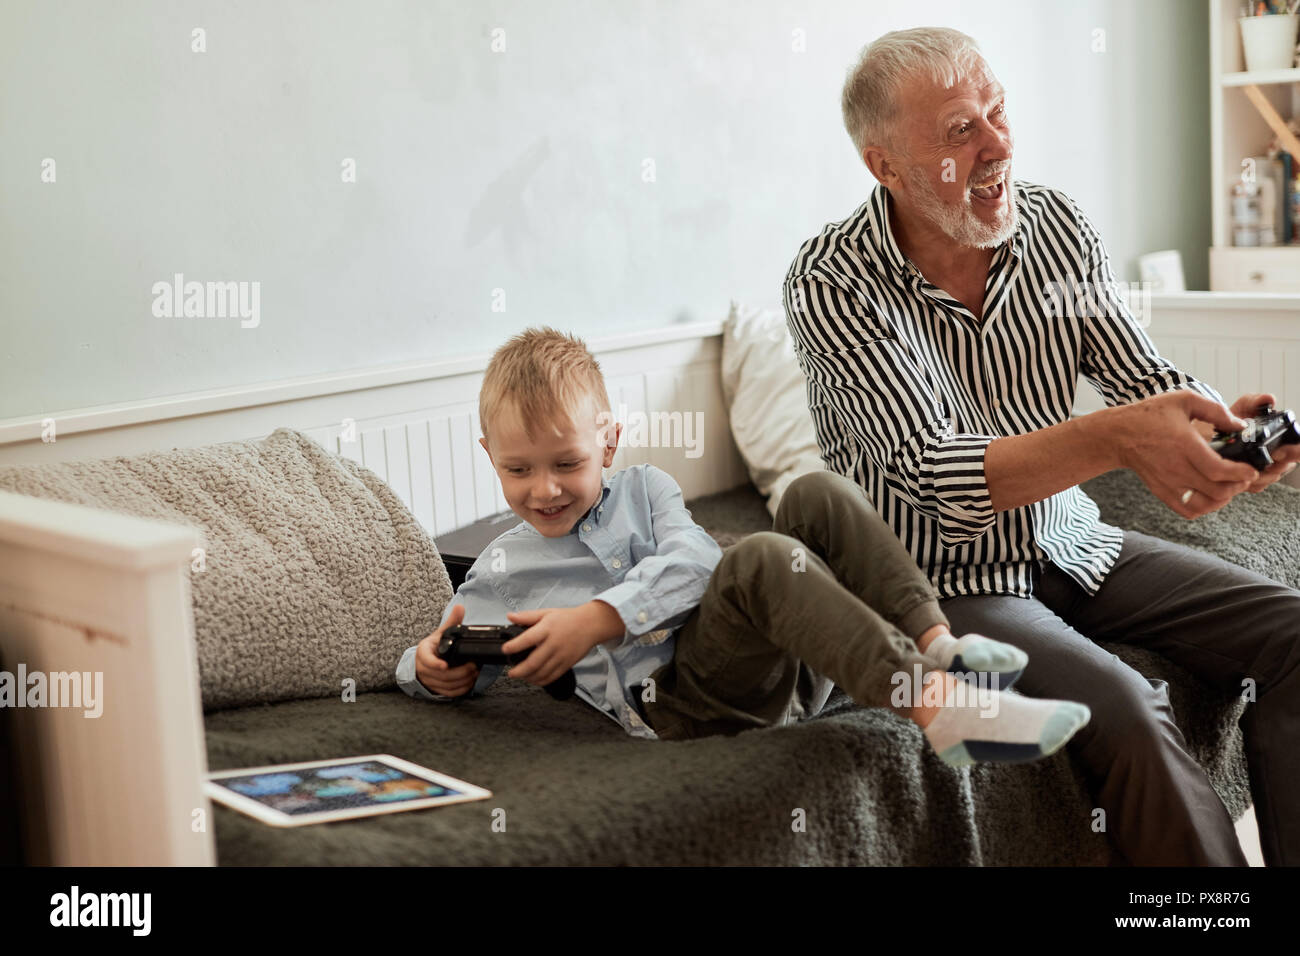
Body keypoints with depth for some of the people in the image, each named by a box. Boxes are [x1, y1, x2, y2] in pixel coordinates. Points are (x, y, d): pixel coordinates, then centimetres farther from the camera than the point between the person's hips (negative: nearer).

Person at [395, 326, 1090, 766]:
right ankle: (933, 705, -46)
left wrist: (596, 619, -14)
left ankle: (938, 645, -25)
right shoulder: (501, 570, 16)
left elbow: (693, 563, 0)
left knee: (818, 494, -13)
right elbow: (459, 667, 20)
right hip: (680, 700, -4)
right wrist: (430, 666, -6)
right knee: (761, 559, -34)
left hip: (775, 665, 5)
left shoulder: (642, 488, 20)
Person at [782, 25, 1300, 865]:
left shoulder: (1058, 225, -2)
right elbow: (933, 475, -27)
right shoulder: (830, 285, -18)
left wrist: (1217, 424, -25)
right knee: (1126, 709, -28)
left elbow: (1142, 377, 0)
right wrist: (1115, 439, -41)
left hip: (1070, 543, 6)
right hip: (947, 579, -6)